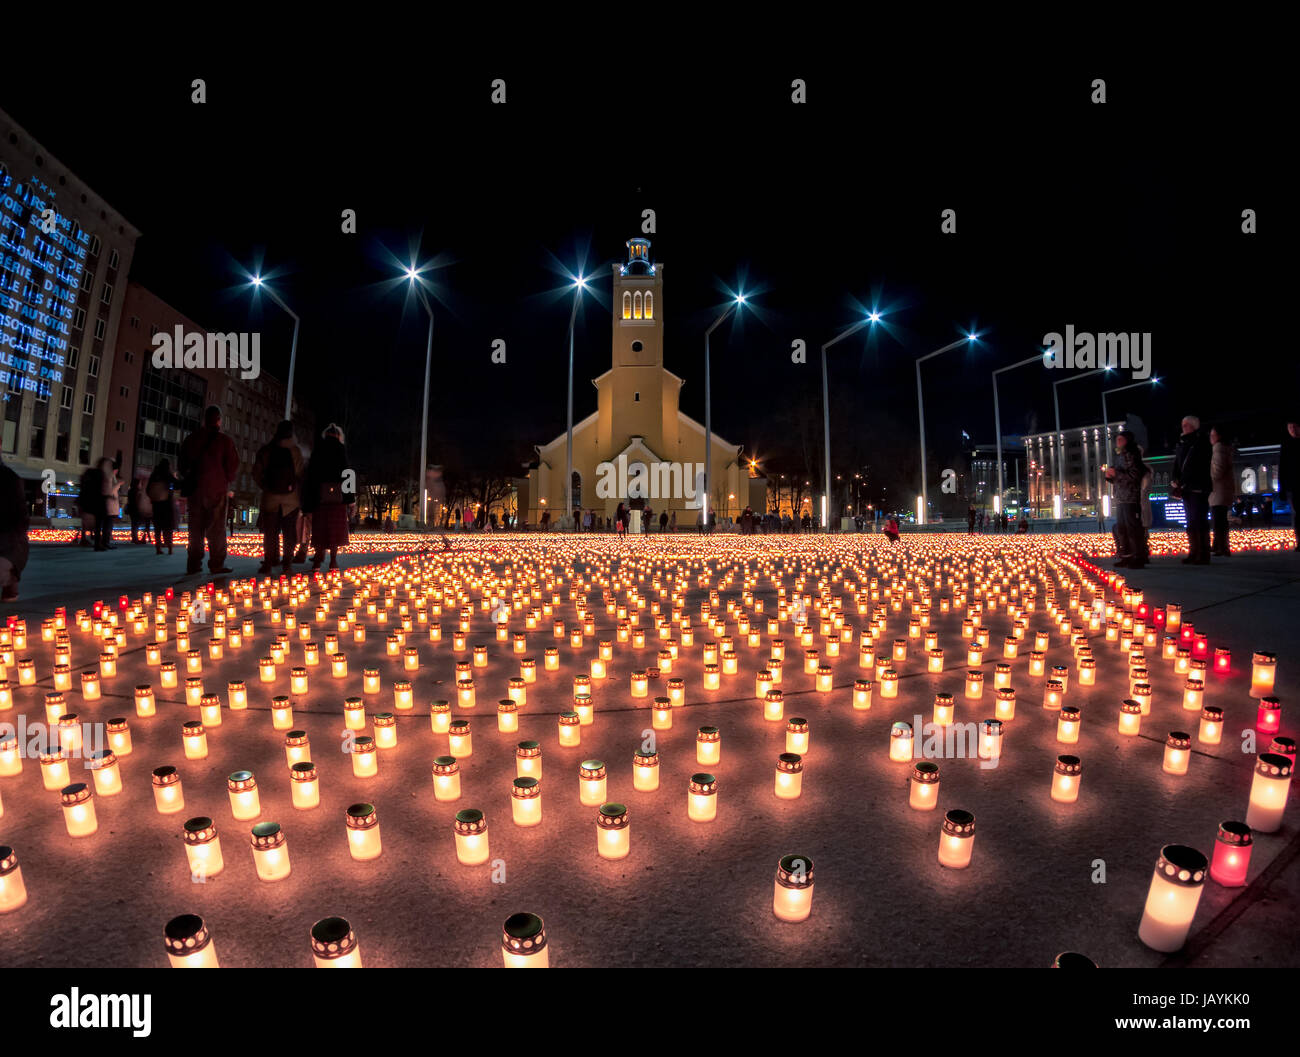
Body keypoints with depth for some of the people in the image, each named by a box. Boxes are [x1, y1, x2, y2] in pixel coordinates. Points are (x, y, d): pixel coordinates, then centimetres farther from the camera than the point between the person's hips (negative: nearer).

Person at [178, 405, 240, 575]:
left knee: (195, 529, 9)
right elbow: (234, 466, -6)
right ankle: (216, 565, -3)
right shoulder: (224, 440, -6)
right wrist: (227, 482, 8)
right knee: (216, 529, -1)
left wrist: (188, 481, 21)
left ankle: (193, 565, 9)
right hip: (217, 490, -4)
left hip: (195, 489, 4)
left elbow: (183, 465, 13)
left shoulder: (191, 439, 8)